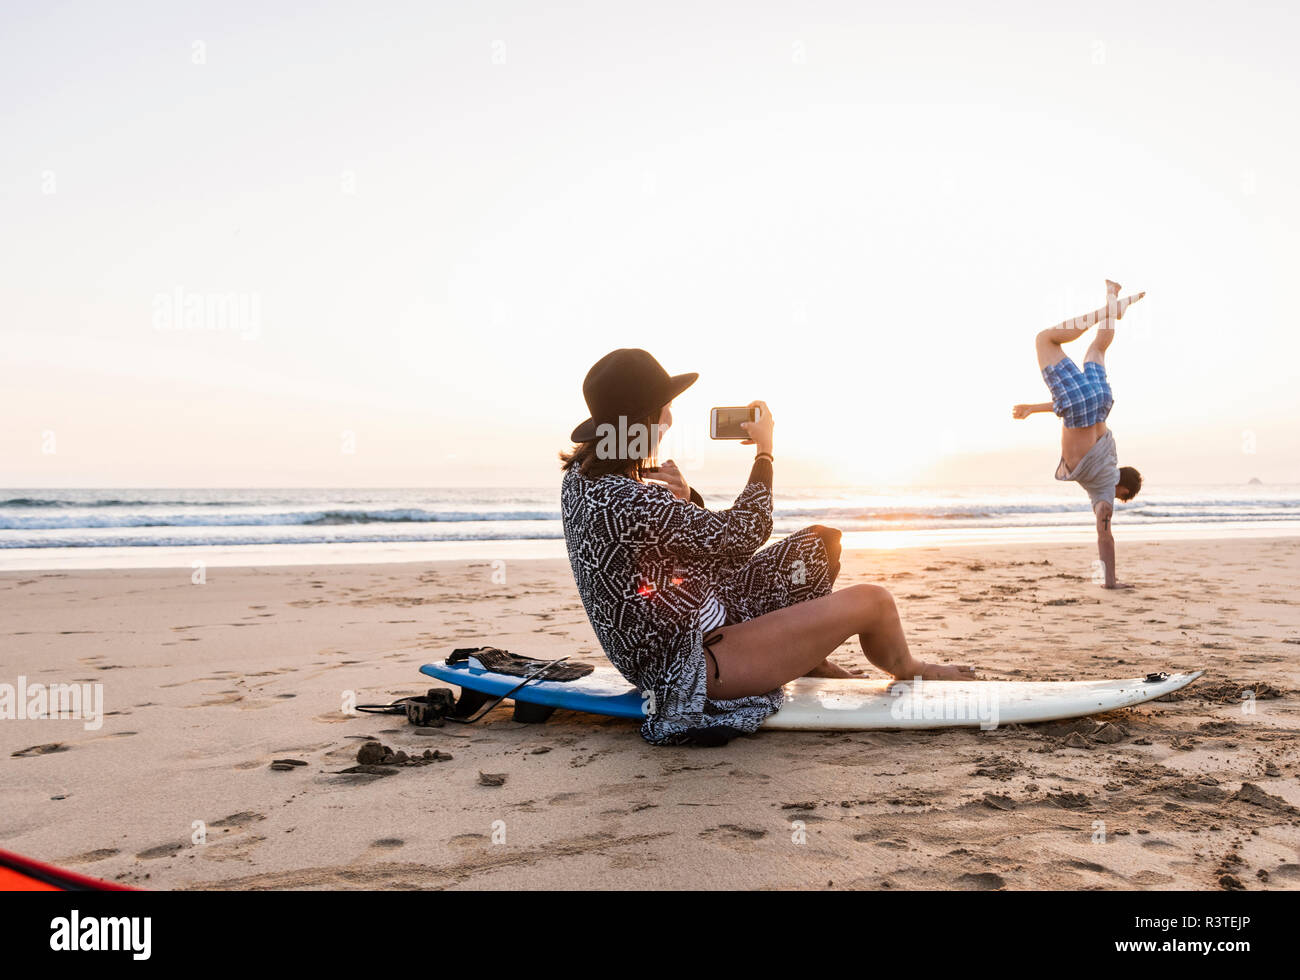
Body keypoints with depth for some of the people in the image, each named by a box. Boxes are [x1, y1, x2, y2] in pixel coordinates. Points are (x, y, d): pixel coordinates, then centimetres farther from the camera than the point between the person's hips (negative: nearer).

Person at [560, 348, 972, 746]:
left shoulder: (581, 477, -1)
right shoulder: (625, 502, -32)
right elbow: (744, 534, -19)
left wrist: (681, 500, -11)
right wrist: (765, 450, -6)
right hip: (690, 666, -10)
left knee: (819, 543, 13)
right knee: (872, 602, -8)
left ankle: (815, 667, 28)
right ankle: (909, 671, 25)